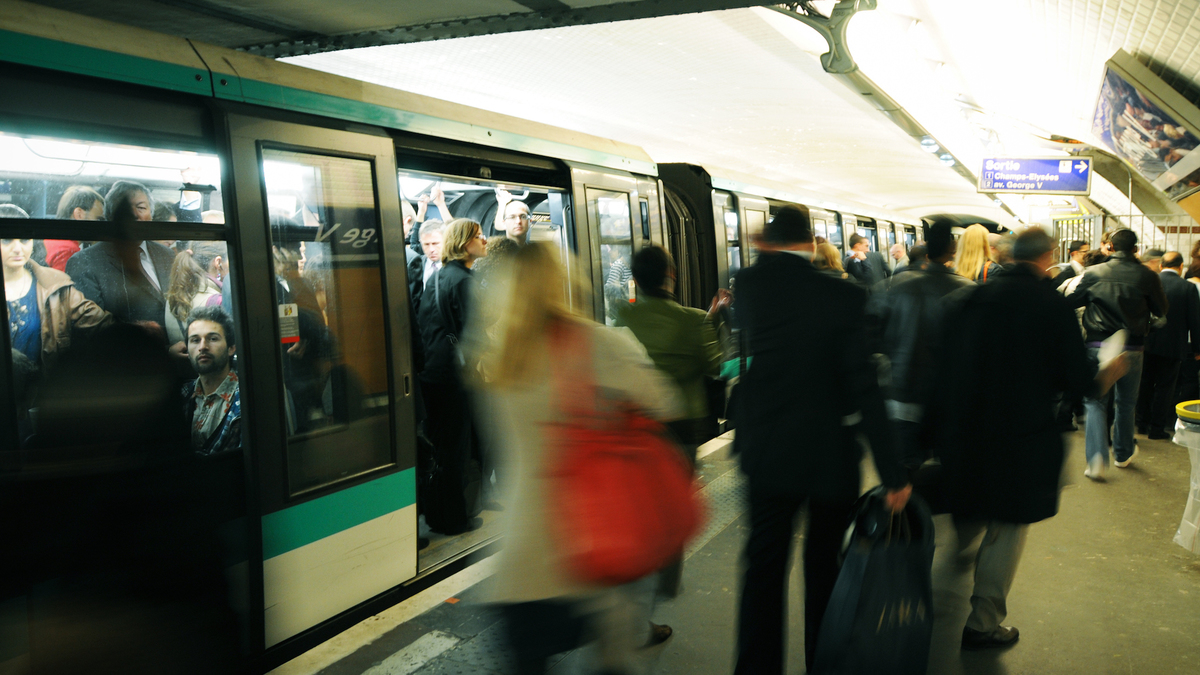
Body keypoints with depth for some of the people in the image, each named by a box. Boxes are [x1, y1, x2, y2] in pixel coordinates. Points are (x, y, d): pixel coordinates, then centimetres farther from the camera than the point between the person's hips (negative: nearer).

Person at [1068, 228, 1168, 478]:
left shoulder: (1093, 273, -4)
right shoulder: (1147, 276, -6)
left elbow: (1072, 301, 7)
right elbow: (1161, 310, 6)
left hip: (1098, 346, -1)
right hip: (1131, 348, 1)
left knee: (1096, 402, 5)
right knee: (1126, 403, 18)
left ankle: (1097, 460, -10)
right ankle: (1123, 454, 33)